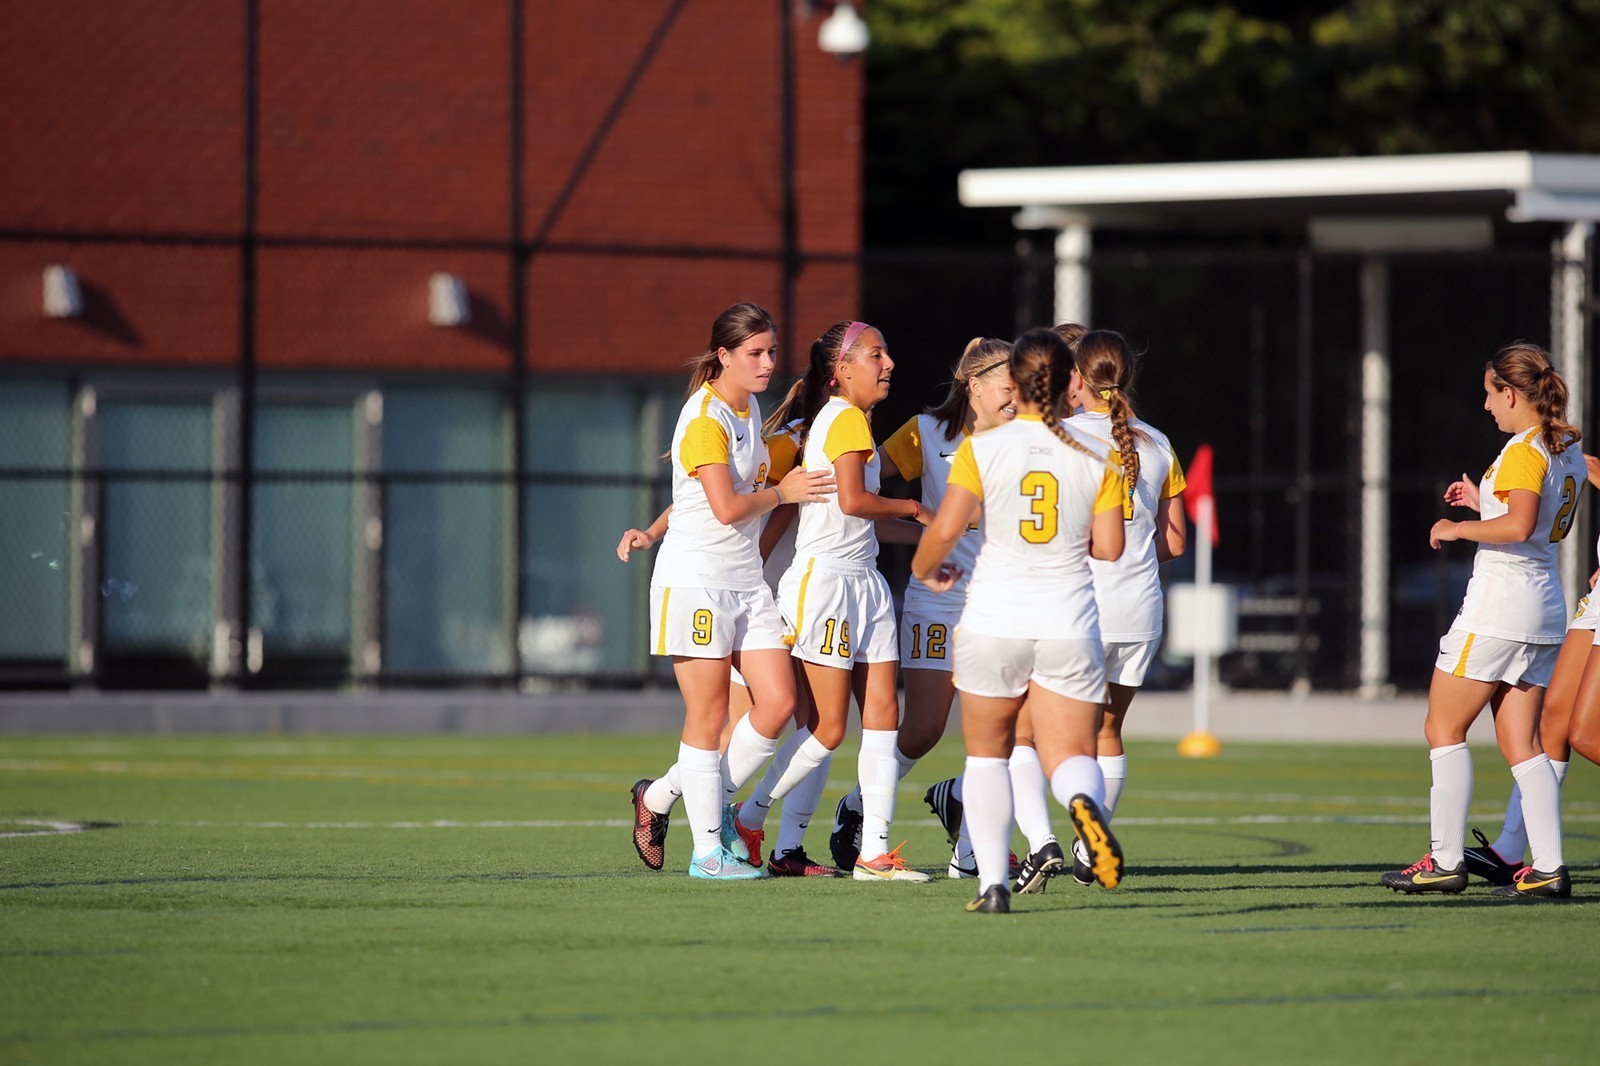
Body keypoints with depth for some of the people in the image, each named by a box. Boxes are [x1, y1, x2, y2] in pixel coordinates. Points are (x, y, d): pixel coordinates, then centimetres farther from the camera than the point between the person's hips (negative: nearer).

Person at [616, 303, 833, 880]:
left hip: (746, 580, 8)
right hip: (695, 578, -8)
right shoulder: (705, 419, -13)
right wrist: (782, 492, -4)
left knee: (777, 703, -1)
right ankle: (709, 849, 1)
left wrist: (655, 532, 11)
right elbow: (727, 507, -20)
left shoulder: (748, 410, 14)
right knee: (709, 715, -5)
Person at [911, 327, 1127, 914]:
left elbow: (945, 529, -11)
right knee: (1071, 754, 2)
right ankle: (1085, 801, -35)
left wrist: (926, 568, 10)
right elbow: (1109, 547, 1)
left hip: (994, 618, -1)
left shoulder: (983, 448, -5)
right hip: (1069, 623, 1)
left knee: (988, 754, 15)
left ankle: (992, 882, 6)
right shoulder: (1096, 458, 0)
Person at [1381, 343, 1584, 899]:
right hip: (1544, 608, 9)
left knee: (1444, 728, 1)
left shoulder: (1523, 451, -14)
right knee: (1521, 745, 7)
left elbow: (1519, 525, -28)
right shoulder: (1568, 453, 13)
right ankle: (1548, 868, -2)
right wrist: (1484, 501, 22)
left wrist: (1457, 528, -15)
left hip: (1500, 599, -9)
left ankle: (1446, 860, -1)